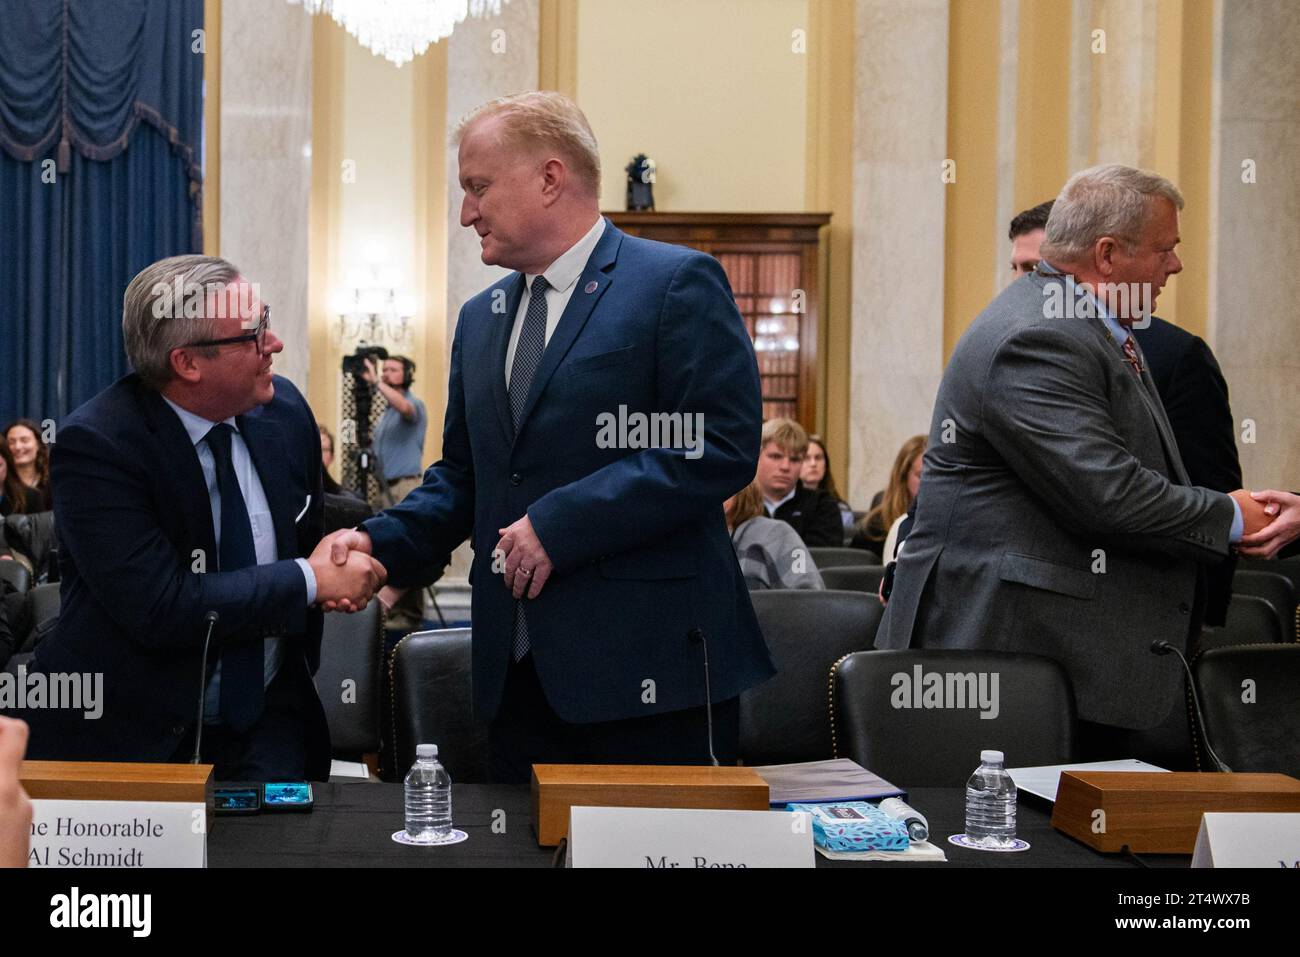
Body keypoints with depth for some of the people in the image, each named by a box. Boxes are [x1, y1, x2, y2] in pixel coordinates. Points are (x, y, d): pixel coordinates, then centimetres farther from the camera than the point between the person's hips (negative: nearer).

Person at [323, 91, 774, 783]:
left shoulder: (677, 284, -6)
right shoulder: (481, 317, 18)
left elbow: (721, 449, -16)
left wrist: (560, 523, -17)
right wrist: (381, 542, 3)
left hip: (648, 663, -6)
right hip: (521, 670, 7)